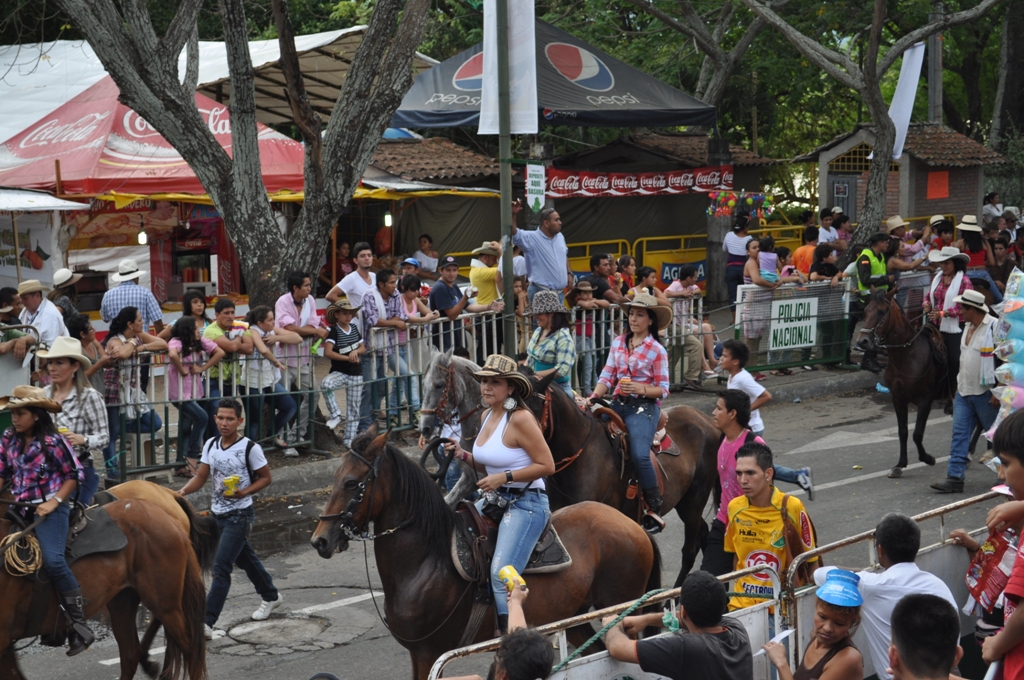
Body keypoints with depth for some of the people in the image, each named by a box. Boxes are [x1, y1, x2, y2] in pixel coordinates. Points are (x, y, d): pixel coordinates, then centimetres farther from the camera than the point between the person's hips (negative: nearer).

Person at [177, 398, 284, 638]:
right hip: (218, 514, 7)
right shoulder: (211, 445, 3)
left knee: (221, 568, -12)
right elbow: (201, 476, 6)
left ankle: (207, 623, -13)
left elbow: (265, 477, -6)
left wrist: (244, 492, -22)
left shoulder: (250, 448, -15)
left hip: (239, 516, -7)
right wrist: (183, 491, -13)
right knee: (245, 558, 23)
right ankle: (271, 596, 45)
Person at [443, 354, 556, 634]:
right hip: (495, 499, 9)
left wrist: (505, 477, -23)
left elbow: (546, 465, -17)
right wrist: (462, 454, 2)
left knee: (501, 574, -21)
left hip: (526, 503, -9)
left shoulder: (520, 419, -17)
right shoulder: (487, 416, 9)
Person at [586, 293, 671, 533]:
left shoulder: (657, 350, -2)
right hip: (618, 404, 6)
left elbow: (663, 389, -3)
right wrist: (593, 397, -8)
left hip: (643, 407, -6)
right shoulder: (618, 343, 12)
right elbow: (607, 376, 8)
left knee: (639, 454, -25)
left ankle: (654, 509, -15)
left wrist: (641, 389, -21)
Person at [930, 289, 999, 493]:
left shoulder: (995, 327, -16)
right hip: (964, 392, 8)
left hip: (986, 393, -8)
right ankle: (955, 478, -3)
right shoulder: (968, 327, 11)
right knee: (959, 434, 0)